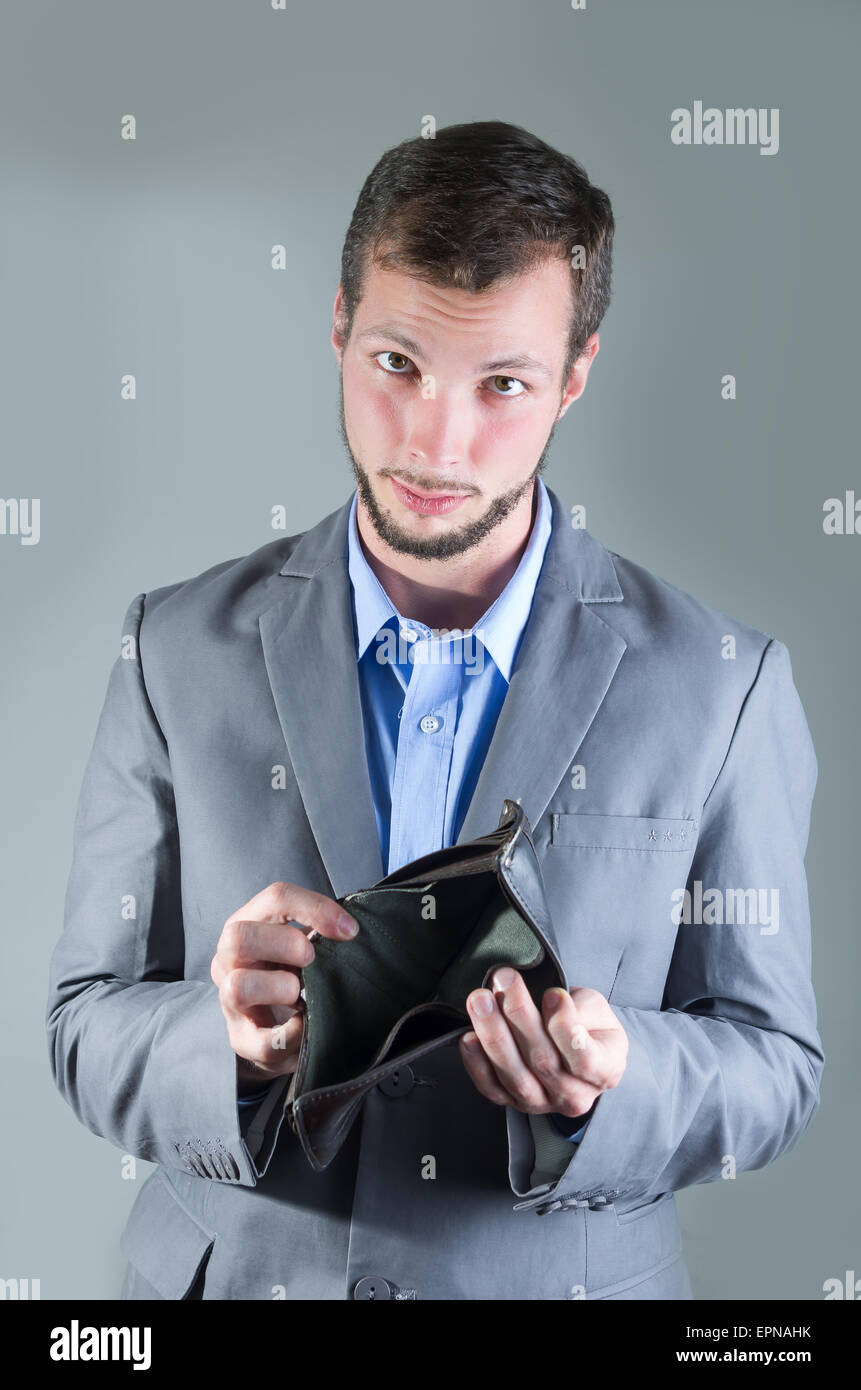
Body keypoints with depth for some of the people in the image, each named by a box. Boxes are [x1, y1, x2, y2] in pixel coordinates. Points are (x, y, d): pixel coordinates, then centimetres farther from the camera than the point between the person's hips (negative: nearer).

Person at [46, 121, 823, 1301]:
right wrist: (229, 1042, -25)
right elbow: (89, 1027, -5)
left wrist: (605, 1083, -24)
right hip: (236, 1271, 1)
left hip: (562, 1280, 0)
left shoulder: (721, 685, -10)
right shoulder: (181, 650, -8)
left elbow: (772, 1066, -5)